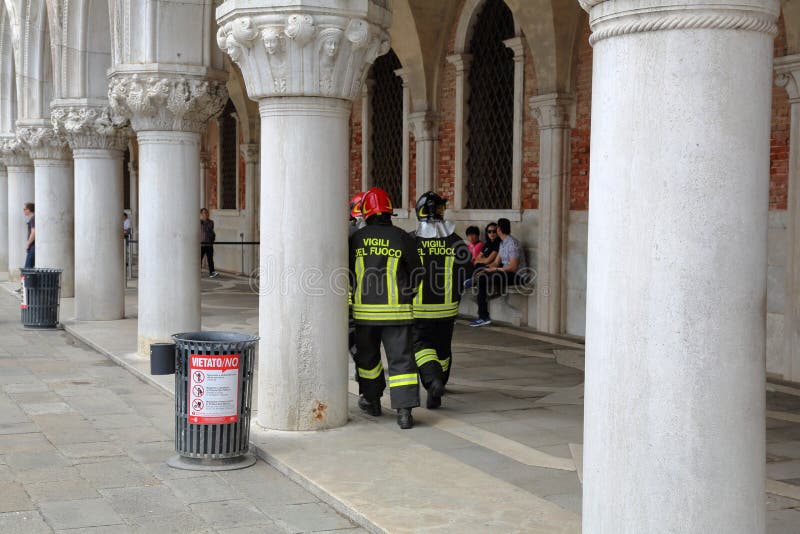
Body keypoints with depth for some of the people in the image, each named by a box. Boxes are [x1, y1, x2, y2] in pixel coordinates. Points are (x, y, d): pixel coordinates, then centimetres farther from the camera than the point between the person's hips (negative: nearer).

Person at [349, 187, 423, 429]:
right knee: (401, 359, 0)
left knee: (367, 355, 20)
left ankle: (372, 400, 32)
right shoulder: (403, 238, -4)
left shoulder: (356, 239, -1)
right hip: (397, 310, -1)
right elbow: (417, 274, 3)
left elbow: (348, 273, 7)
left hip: (364, 309, 1)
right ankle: (404, 410, -8)